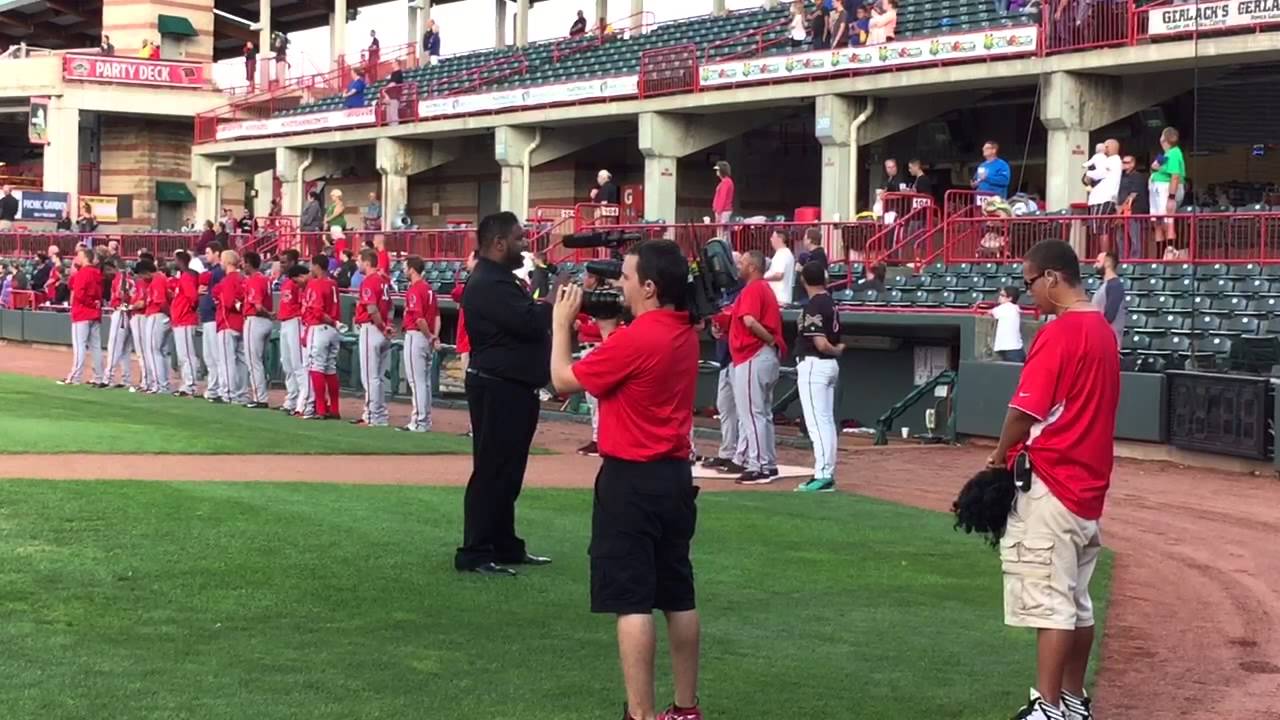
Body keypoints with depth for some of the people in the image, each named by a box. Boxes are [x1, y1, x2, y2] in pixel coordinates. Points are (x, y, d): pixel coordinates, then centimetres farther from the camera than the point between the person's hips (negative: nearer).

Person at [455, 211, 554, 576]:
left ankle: (505, 546, 21)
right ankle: (475, 553, -4)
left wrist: (547, 305, 2)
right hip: (498, 388, -11)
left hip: (512, 387, 11)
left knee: (507, 471, 14)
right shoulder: (487, 284, -18)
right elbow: (530, 323, -26)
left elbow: (526, 322, 19)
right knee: (492, 471, -8)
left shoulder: (501, 281, 18)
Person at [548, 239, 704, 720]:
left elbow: (565, 379, -8)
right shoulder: (684, 334, 7)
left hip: (631, 481, -9)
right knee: (678, 597, 14)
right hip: (675, 476, 9)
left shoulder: (634, 339, -19)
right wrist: (606, 325, 15)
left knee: (631, 602, -6)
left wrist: (562, 322, 5)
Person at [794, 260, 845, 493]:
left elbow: (821, 344, -22)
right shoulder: (830, 303, 11)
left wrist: (835, 351, -7)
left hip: (813, 365, -10)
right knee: (827, 421, 12)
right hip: (830, 365, 10)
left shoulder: (813, 306, -17)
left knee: (817, 422, -10)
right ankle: (827, 474, 17)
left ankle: (823, 475, -13)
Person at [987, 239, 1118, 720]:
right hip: (1090, 484, 9)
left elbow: (1026, 412, -18)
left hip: (1050, 485, -9)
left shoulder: (1059, 333, -15)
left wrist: (999, 458, -2)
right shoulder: (1104, 332, 13)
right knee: (1077, 603, 15)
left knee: (1048, 602, -8)